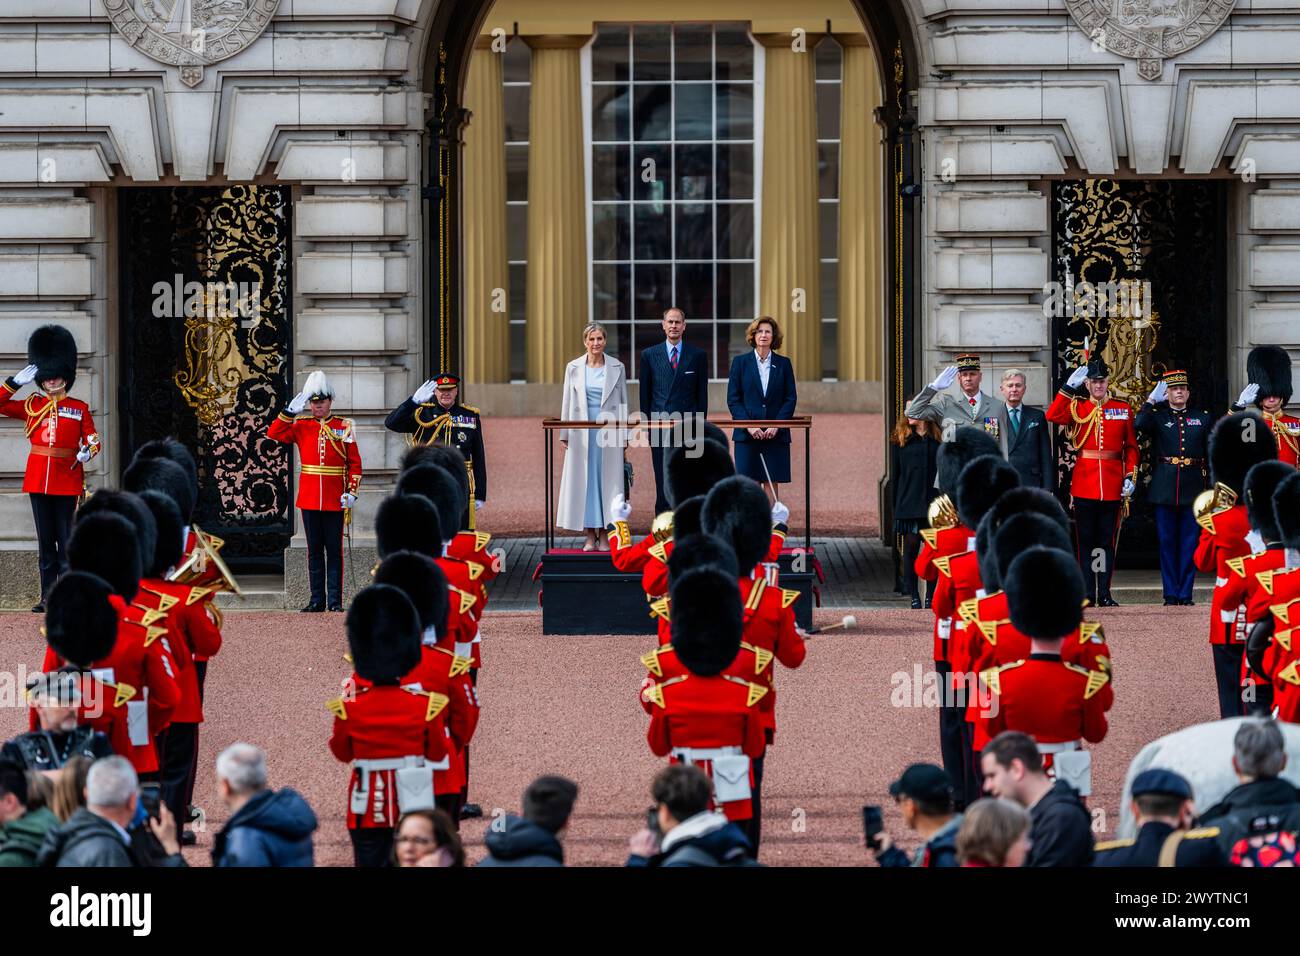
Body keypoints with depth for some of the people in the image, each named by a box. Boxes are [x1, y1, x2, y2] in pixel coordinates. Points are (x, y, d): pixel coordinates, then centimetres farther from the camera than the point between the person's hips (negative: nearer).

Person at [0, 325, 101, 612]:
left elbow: (92, 438, 6)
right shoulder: (32, 406, 10)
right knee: (45, 541, 6)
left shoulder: (79, 408, 5)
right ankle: (48, 596, 9)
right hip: (38, 479, 3)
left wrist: (87, 451, -16)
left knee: (66, 540, -3)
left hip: (67, 480, -3)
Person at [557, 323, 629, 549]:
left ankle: (604, 534, 5)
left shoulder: (617, 367, 4)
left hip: (609, 431, -1)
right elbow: (567, 402, 8)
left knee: (607, 478, 0)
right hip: (582, 431, 1)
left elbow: (623, 401, 6)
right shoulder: (574, 368, 5)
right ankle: (590, 536, 5)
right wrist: (564, 434, 4)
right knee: (583, 480, 0)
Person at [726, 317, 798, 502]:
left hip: (775, 434, 1)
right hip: (747, 435, -1)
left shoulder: (783, 364, 7)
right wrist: (748, 425, -11)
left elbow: (791, 398, 5)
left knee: (772, 484, 0)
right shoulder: (740, 362, 5)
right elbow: (733, 399, 1)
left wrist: (776, 425, -9)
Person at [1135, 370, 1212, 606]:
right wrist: (1152, 399, -13)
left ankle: (1185, 593, 7)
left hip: (1193, 488, 1)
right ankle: (1171, 594, 7)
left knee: (1189, 542, 2)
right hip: (1164, 489, -1)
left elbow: (1212, 454, 10)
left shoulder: (1203, 418, 11)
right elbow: (1139, 426, -18)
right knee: (1167, 542, 2)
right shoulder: (1157, 415, 5)